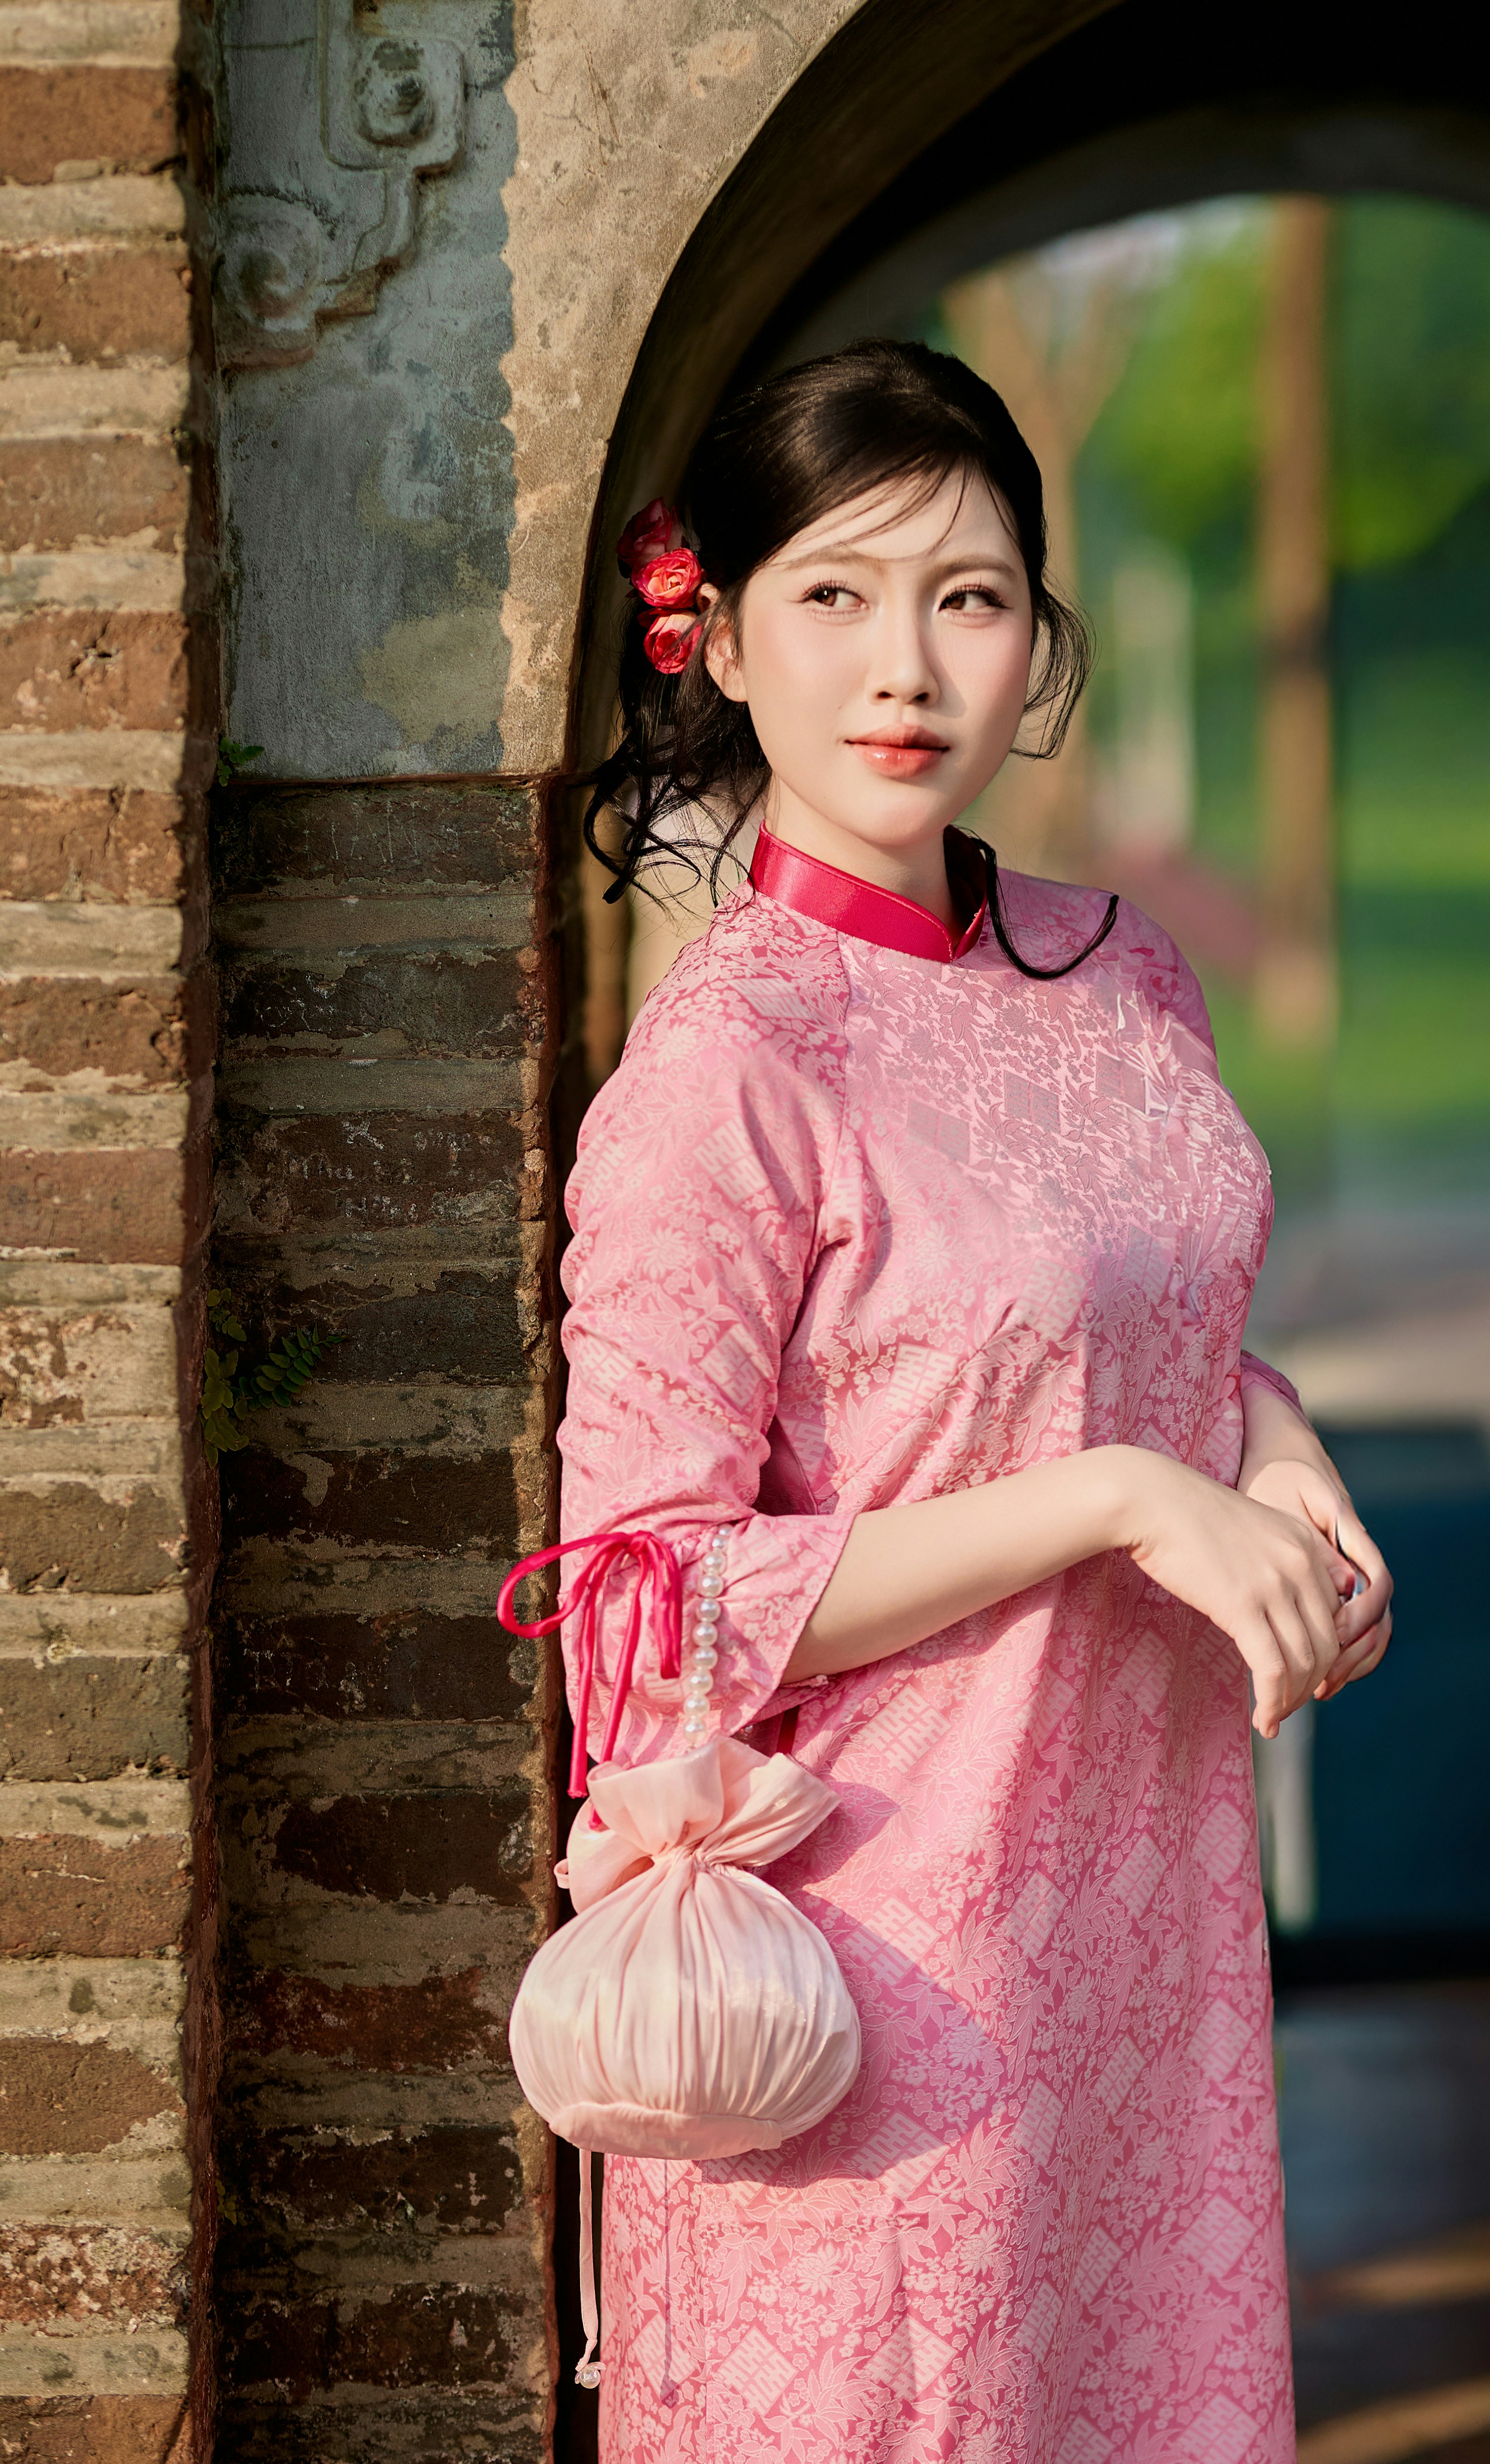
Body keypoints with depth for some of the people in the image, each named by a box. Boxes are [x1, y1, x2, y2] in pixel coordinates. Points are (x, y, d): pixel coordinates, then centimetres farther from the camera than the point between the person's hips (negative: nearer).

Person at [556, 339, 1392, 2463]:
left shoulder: (1120, 980, 4)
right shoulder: (726, 1067, -17)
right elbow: (665, 1605, -18)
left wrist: (1281, 1460, -2)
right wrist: (1113, 1498, -20)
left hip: (1147, 1894, 6)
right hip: (892, 1949, -6)